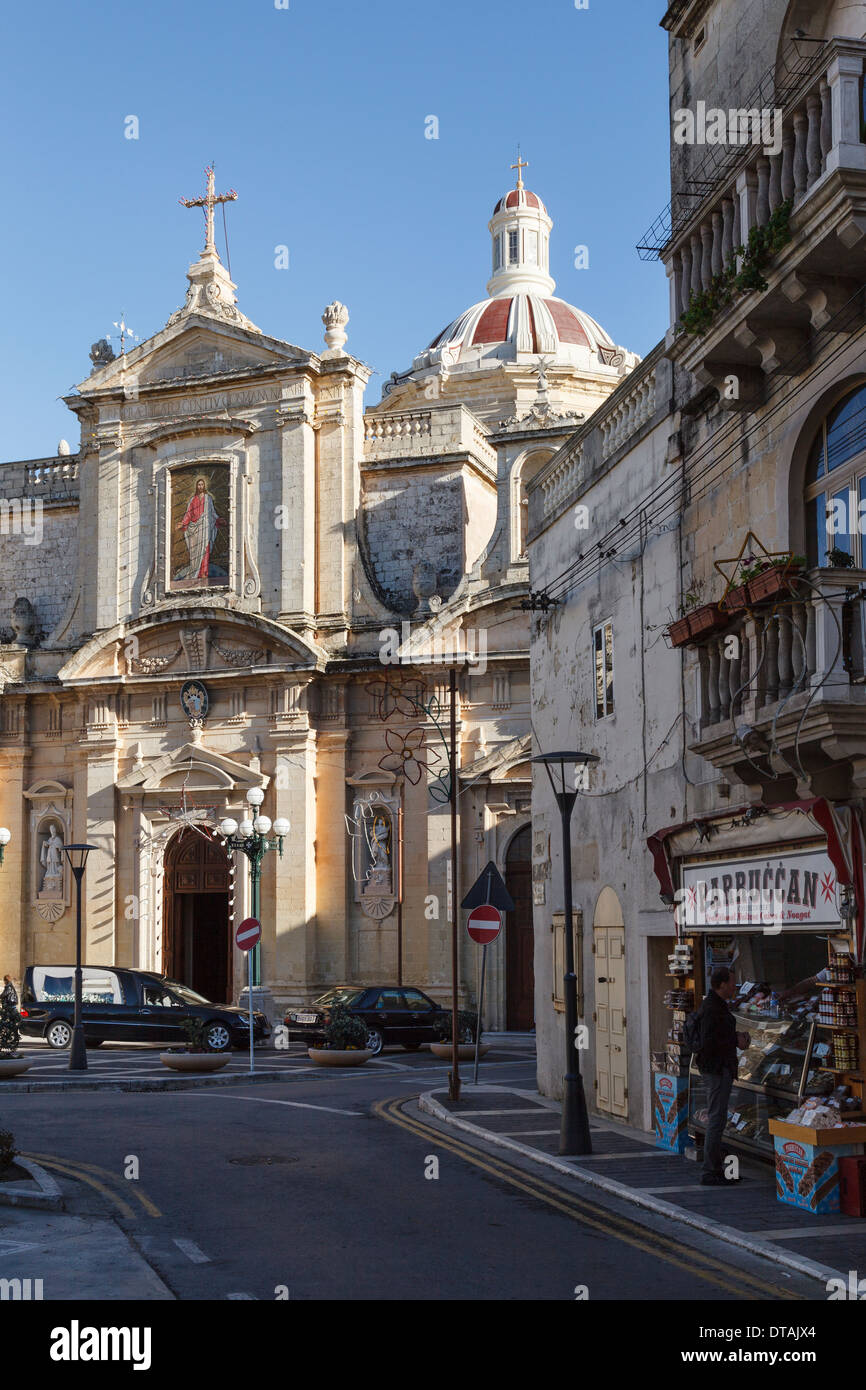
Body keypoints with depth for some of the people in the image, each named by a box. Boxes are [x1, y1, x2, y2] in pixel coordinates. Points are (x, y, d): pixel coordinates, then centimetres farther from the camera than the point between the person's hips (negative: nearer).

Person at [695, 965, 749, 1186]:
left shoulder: (717, 1005, 15)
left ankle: (717, 1170, 19)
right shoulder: (712, 1008, -18)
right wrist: (736, 1042, -13)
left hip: (721, 1068, 11)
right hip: (716, 1069, -11)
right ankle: (710, 1173, -6)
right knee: (717, 1119, -9)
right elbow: (708, 1042, -24)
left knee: (716, 1118, 13)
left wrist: (736, 1036, 9)